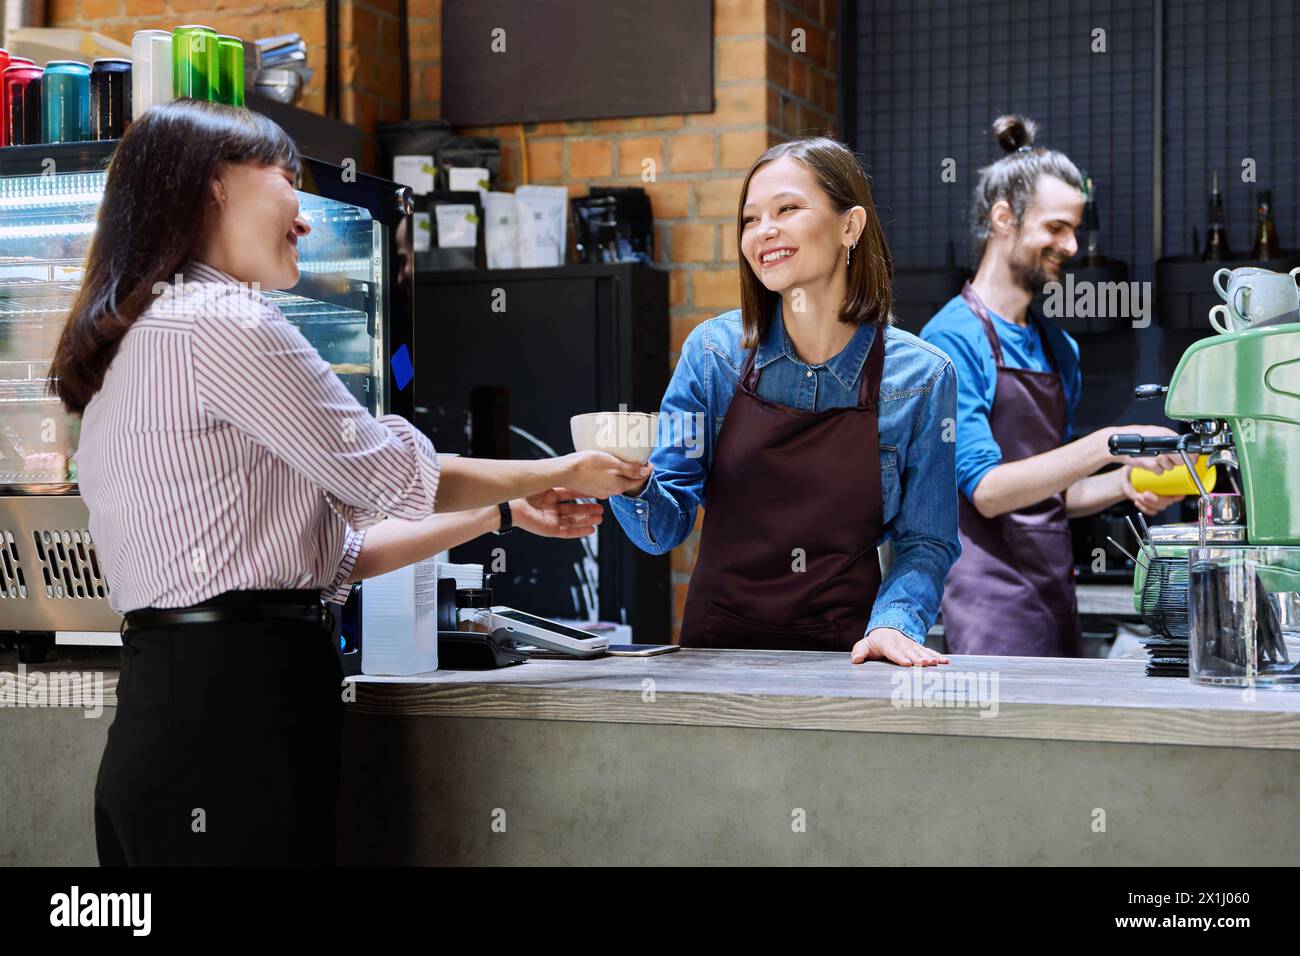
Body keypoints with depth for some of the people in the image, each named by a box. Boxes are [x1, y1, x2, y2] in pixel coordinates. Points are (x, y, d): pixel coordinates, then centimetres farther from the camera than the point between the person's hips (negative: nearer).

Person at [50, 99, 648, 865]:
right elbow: (395, 475, -5)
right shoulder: (223, 323, -11)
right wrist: (561, 475, 10)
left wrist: (502, 512, 21)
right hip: (236, 702, -10)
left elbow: (328, 552, 19)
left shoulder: (142, 339, 20)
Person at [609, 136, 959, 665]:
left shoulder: (922, 377, -3)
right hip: (717, 648, 5)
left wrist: (894, 622, -14)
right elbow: (666, 526, 0)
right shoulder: (713, 351, 0)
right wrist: (635, 487, -21)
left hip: (844, 657, -5)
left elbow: (925, 541, 4)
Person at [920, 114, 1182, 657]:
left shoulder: (1059, 348, 16)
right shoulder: (953, 338, -9)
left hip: (1057, 593, 8)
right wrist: (1107, 445, -23)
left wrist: (1125, 484, 2)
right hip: (992, 601, -8)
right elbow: (986, 490, -17)